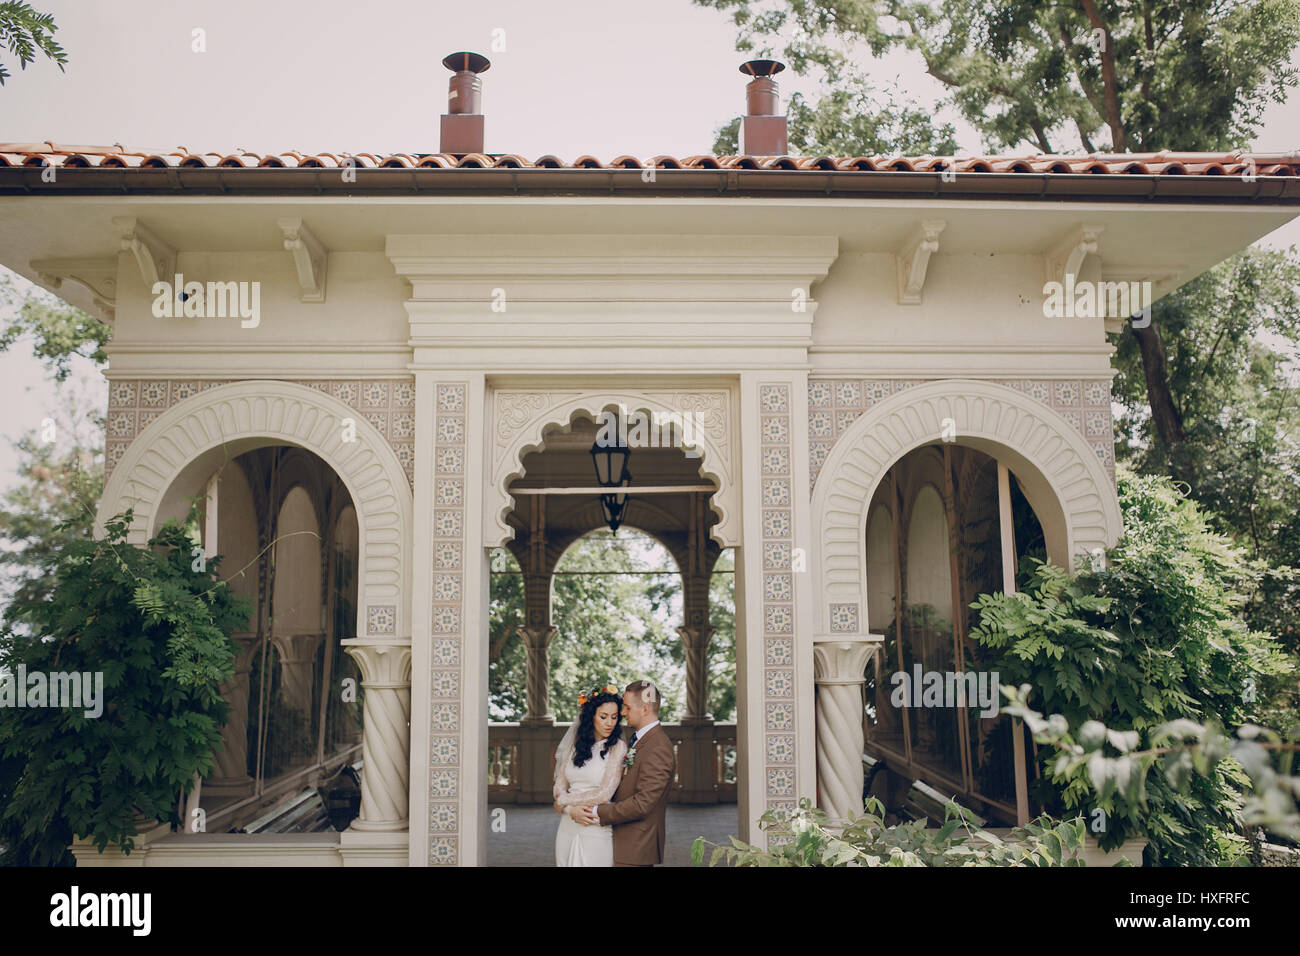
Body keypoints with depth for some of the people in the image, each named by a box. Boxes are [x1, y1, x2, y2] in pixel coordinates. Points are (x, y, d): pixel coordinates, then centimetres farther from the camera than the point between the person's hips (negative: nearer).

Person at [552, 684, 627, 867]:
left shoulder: (618, 747, -6)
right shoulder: (576, 745, 9)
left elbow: (604, 793, -12)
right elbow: (559, 786, 6)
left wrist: (564, 801, -3)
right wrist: (571, 810, -13)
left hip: (597, 831, -4)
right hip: (568, 829, 4)